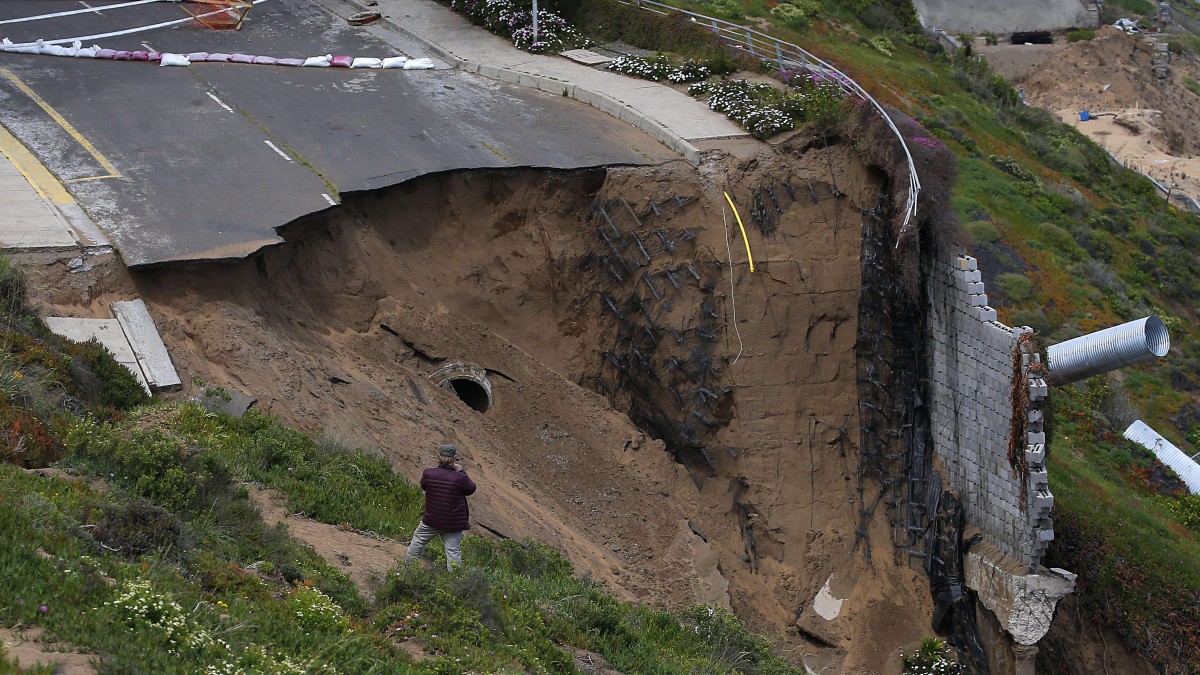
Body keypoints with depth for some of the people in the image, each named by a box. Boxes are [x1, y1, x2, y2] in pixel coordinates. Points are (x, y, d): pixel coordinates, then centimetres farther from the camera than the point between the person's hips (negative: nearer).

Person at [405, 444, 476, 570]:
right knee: (453, 550, 5)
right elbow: (471, 489, 0)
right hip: (454, 524, -2)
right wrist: (462, 472, 3)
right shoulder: (460, 478, -18)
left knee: (418, 540, 23)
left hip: (431, 521, 2)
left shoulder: (428, 474, -12)